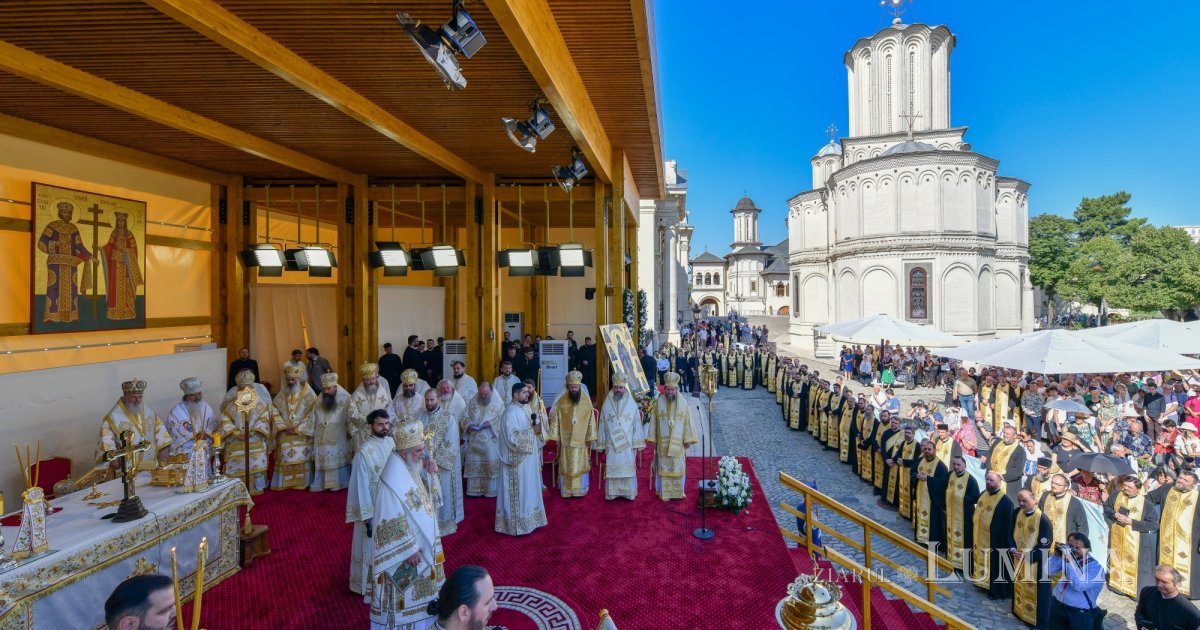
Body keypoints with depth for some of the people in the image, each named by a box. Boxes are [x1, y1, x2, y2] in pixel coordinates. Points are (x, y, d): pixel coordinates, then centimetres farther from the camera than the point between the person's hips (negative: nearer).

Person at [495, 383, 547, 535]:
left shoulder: (524, 409, 9)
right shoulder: (510, 413, -20)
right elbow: (513, 438, -26)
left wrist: (537, 430, -2)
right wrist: (533, 430, -23)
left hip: (528, 457, 9)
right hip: (518, 460, -9)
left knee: (528, 490, 18)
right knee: (519, 492, 1)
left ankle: (529, 519, 30)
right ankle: (518, 524, 12)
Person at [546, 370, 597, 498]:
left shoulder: (587, 401, -5)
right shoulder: (561, 401, -7)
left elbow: (591, 420, 0)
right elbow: (555, 419, -3)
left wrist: (590, 438, 0)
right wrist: (556, 437, -5)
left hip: (581, 440, 1)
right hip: (565, 440, -1)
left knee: (581, 465, 10)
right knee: (566, 466, 8)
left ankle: (581, 489, 25)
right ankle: (566, 490, 22)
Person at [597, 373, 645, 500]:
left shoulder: (632, 404, -2)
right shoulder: (607, 405, 1)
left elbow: (637, 425, 0)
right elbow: (602, 425, 4)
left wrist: (637, 445, -3)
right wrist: (602, 444, 4)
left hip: (628, 444, -1)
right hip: (612, 444, 1)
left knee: (628, 468, 5)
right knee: (612, 469, 5)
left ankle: (629, 493, 18)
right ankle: (612, 493, 18)